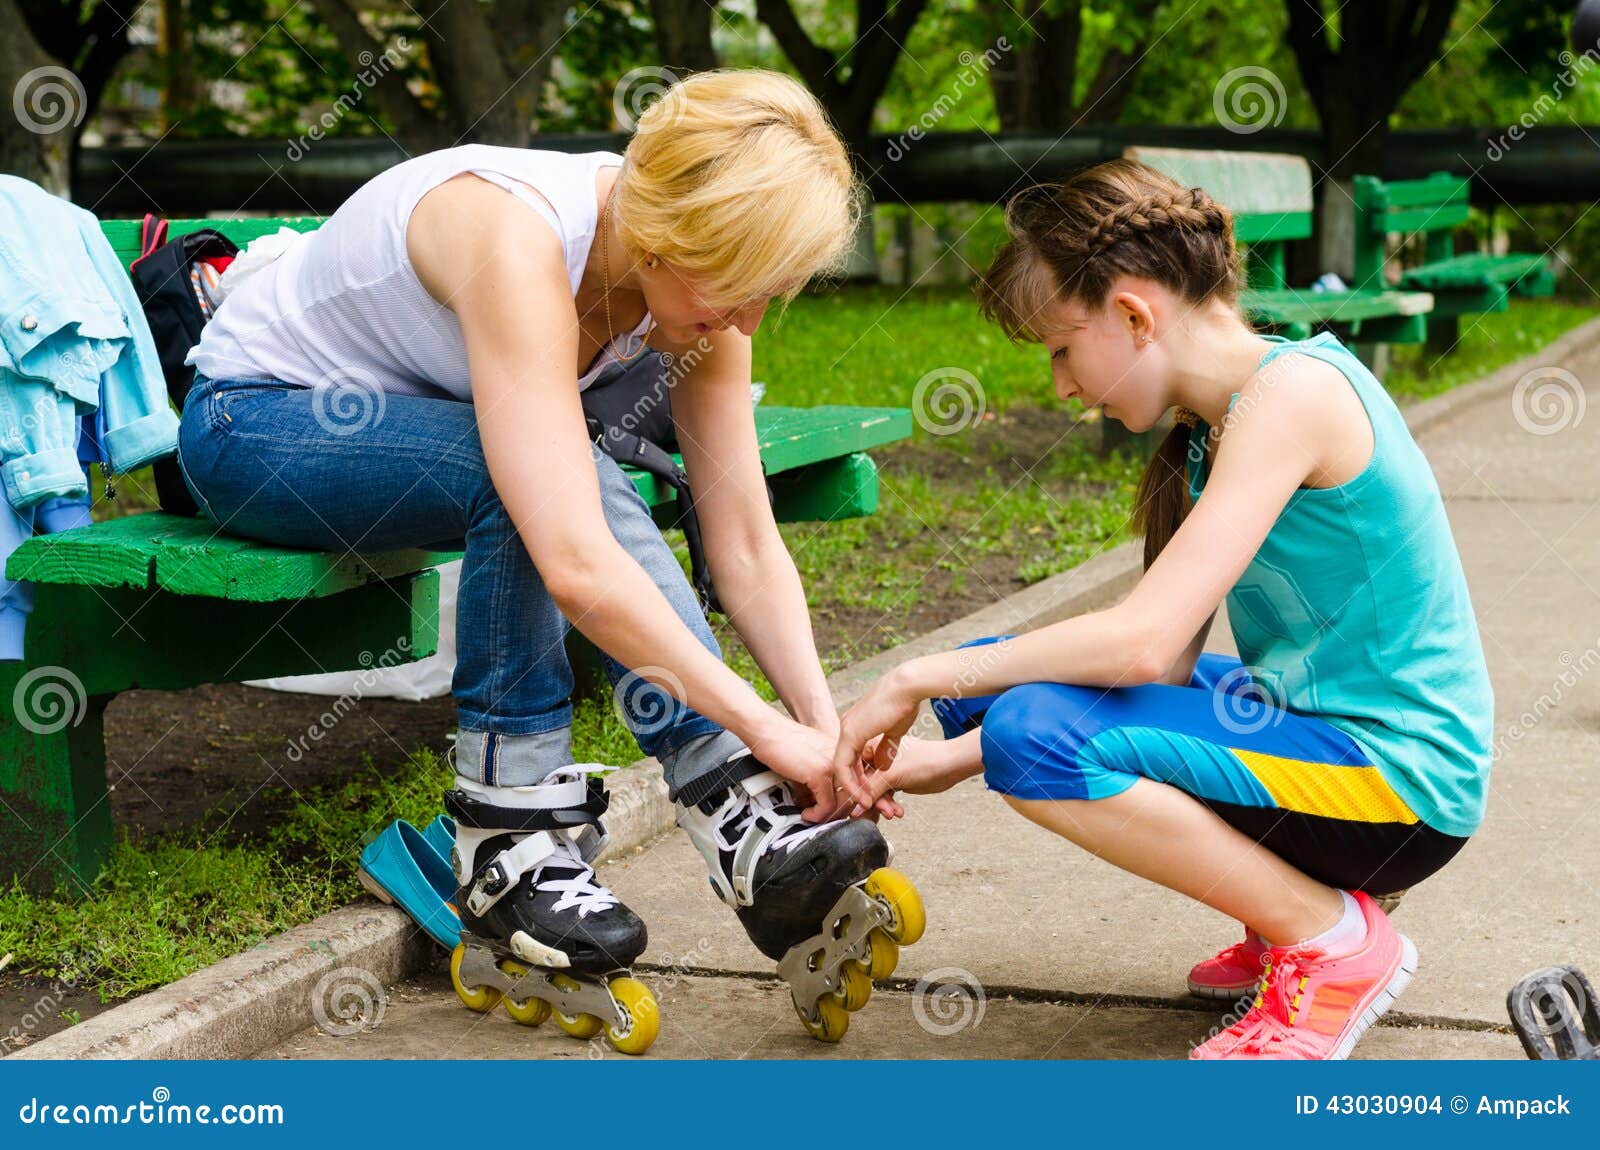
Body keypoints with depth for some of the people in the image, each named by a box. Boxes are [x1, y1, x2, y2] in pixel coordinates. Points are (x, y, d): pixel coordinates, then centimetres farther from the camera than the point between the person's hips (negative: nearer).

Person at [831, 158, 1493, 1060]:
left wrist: (921, 677, -17)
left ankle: (1338, 941, -8)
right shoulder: (1210, 428, 10)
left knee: (1035, 735, -25)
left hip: (1399, 783, -10)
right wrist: (951, 756, 1)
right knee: (997, 688, 9)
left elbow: (1144, 641, -27)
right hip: (1307, 726, 10)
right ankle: (1292, 898, 11)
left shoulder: (1293, 390, -19)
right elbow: (1164, 659, 5)